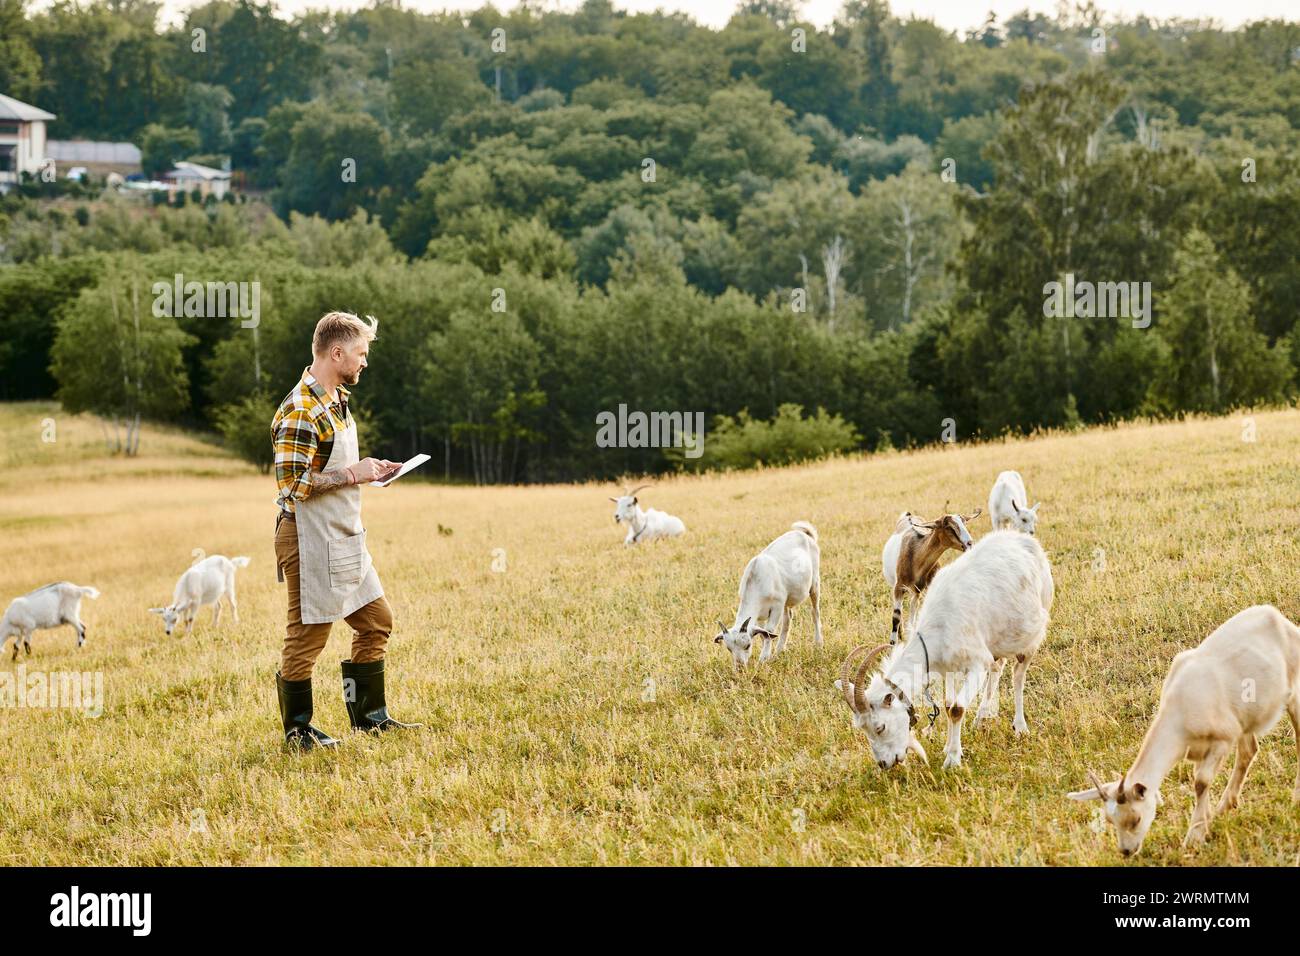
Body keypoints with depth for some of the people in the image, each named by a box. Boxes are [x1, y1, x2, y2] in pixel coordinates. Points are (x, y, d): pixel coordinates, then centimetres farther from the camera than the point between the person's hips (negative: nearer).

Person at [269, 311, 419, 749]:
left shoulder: (337, 401, 13)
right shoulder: (300, 411, -19)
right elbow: (294, 483, -24)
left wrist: (367, 468, 8)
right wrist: (353, 474, -19)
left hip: (345, 540, 10)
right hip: (310, 542, -10)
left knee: (375, 620, 15)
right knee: (308, 635, -1)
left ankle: (369, 716, 25)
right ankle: (297, 730, 11)